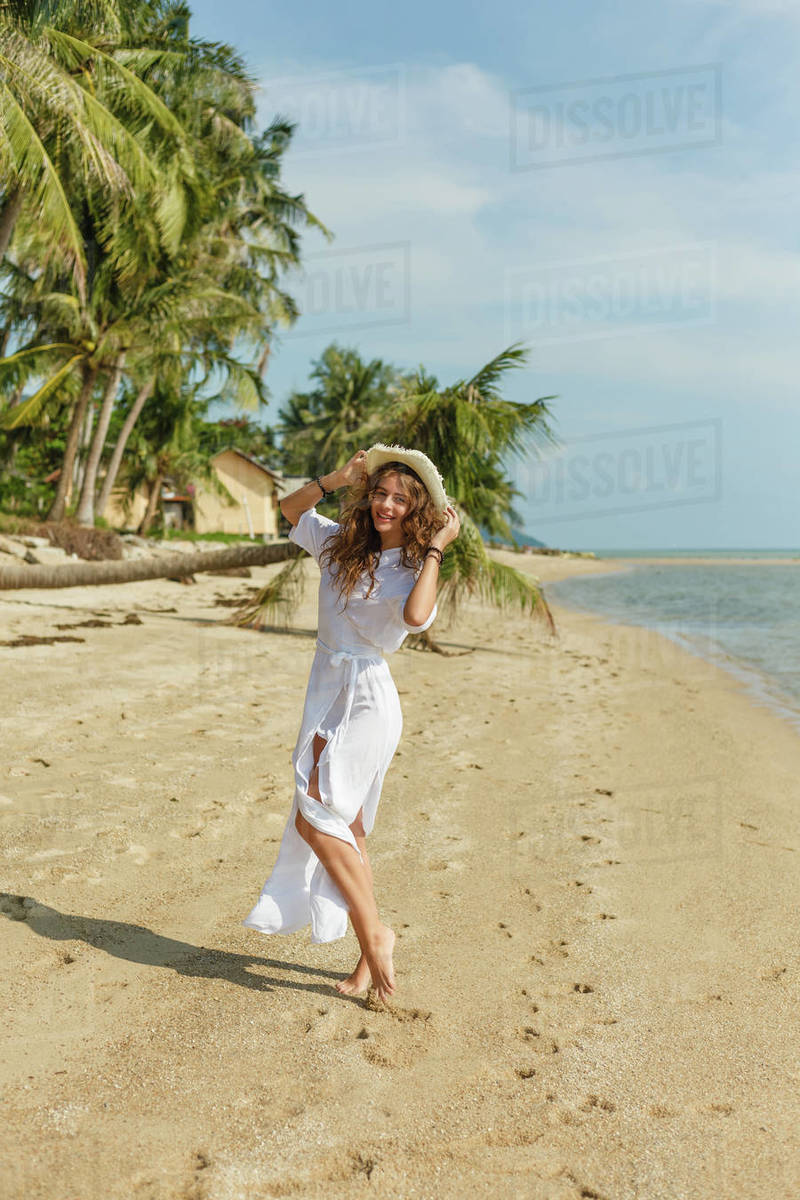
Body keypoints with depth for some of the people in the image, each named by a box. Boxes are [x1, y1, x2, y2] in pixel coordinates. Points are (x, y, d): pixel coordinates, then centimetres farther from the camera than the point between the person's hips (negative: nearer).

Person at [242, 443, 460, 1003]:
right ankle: (372, 953, 17)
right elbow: (291, 509, 22)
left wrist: (436, 549, -19)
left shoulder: (412, 569, -7)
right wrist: (337, 479, 8)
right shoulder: (340, 543, 10)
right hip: (327, 691, 7)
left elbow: (416, 616, -29)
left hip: (369, 699, -7)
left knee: (313, 816, -15)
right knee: (346, 828, 8)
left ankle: (374, 931, -1)